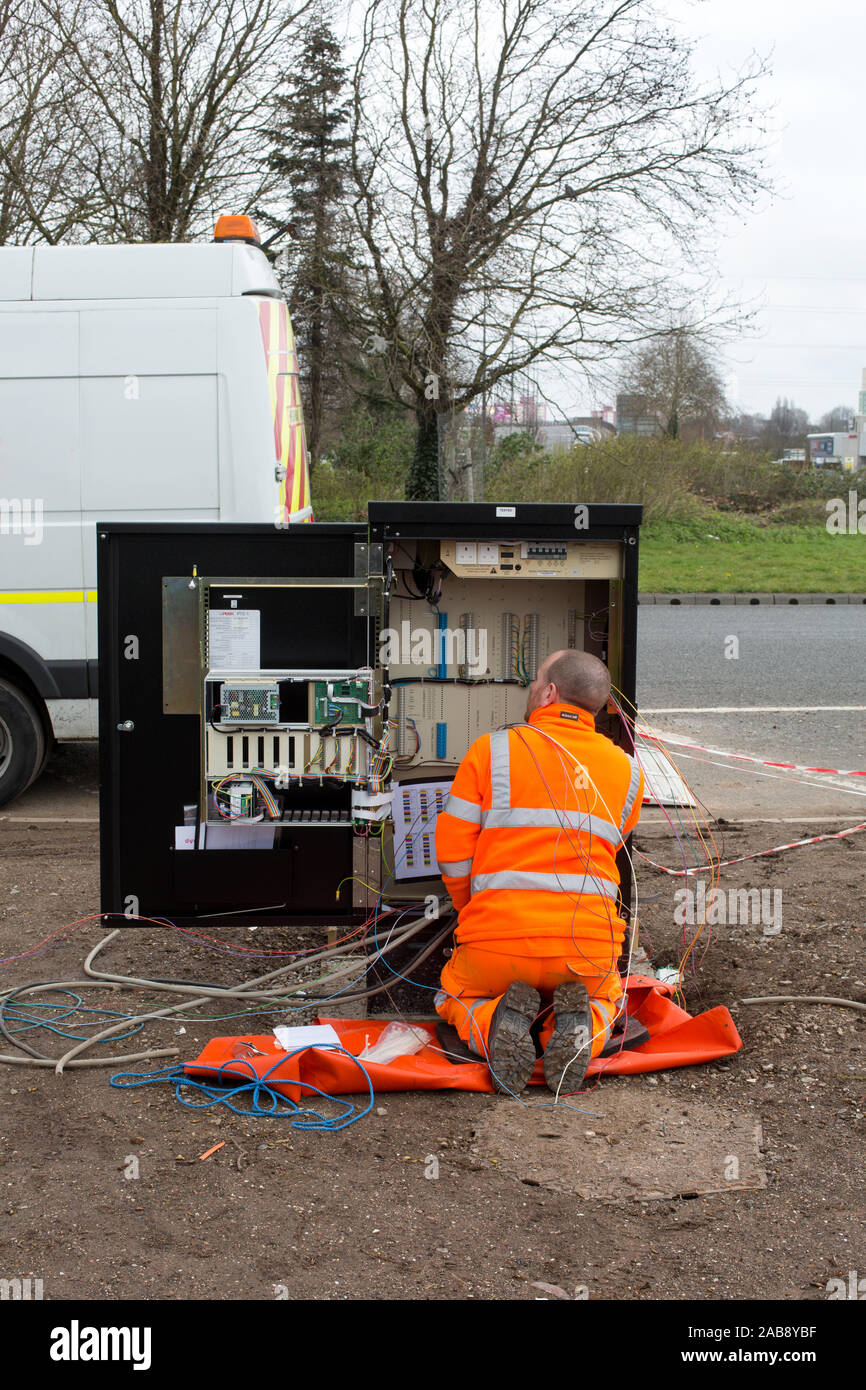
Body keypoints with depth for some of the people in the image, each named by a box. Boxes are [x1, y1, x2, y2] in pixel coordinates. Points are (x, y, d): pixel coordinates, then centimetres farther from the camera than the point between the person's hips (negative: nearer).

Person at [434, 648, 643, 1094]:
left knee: (455, 995, 31)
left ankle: (493, 1022, -7)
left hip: (499, 943, -2)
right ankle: (582, 1023, -2)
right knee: (605, 995, 36)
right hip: (589, 947, 2)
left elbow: (452, 851, 1)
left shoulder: (491, 749, 0)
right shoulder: (628, 770, 10)